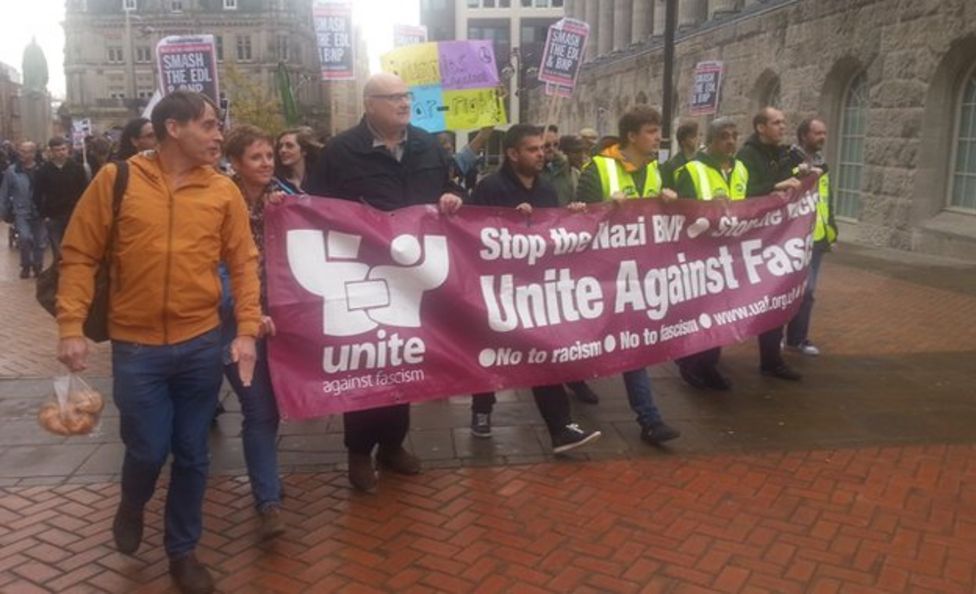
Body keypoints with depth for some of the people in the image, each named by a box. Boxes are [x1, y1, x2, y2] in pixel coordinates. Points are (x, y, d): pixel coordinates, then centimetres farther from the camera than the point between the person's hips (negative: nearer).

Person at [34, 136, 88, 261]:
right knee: (57, 252, 2)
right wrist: (44, 215, -4)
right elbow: (38, 196, 2)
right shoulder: (44, 171, 0)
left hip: (74, 216, 0)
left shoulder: (77, 168, 0)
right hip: (53, 217, 0)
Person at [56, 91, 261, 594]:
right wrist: (71, 326, -8)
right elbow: (79, 256, -1)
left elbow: (243, 263, 2)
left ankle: (182, 550, 31)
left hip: (202, 345, 2)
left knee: (192, 455, 10)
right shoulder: (115, 180, -4)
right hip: (135, 347, -2)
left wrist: (246, 330, -6)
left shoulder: (223, 191, 1)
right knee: (147, 450, 4)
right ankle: (131, 507, 41)